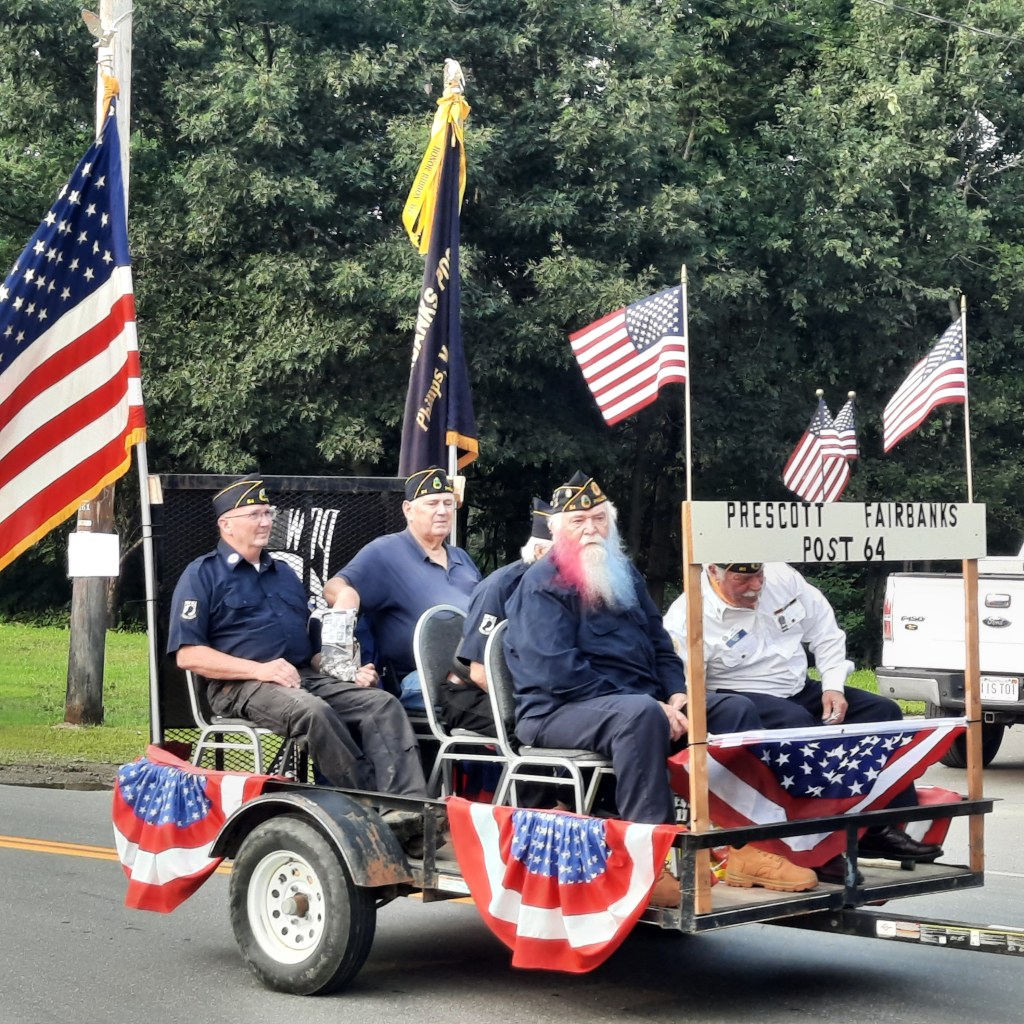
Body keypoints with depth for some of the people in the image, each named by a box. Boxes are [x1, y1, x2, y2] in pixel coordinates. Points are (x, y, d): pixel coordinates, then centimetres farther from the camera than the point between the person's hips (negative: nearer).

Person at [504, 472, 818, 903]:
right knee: (640, 714, -39)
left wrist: (676, 695, 0)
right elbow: (559, 672, -19)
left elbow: (660, 644, 23)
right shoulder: (543, 584, -8)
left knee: (735, 709, -3)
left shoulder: (624, 574, 19)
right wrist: (653, 704, -21)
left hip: (641, 701, 9)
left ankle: (743, 850, -10)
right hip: (559, 713, -8)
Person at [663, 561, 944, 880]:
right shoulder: (686, 618, -17)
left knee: (884, 711, -5)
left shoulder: (782, 577, 0)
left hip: (801, 690, 7)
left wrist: (833, 687, -2)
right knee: (797, 723, -37)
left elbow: (826, 633, 9)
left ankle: (882, 828, -7)